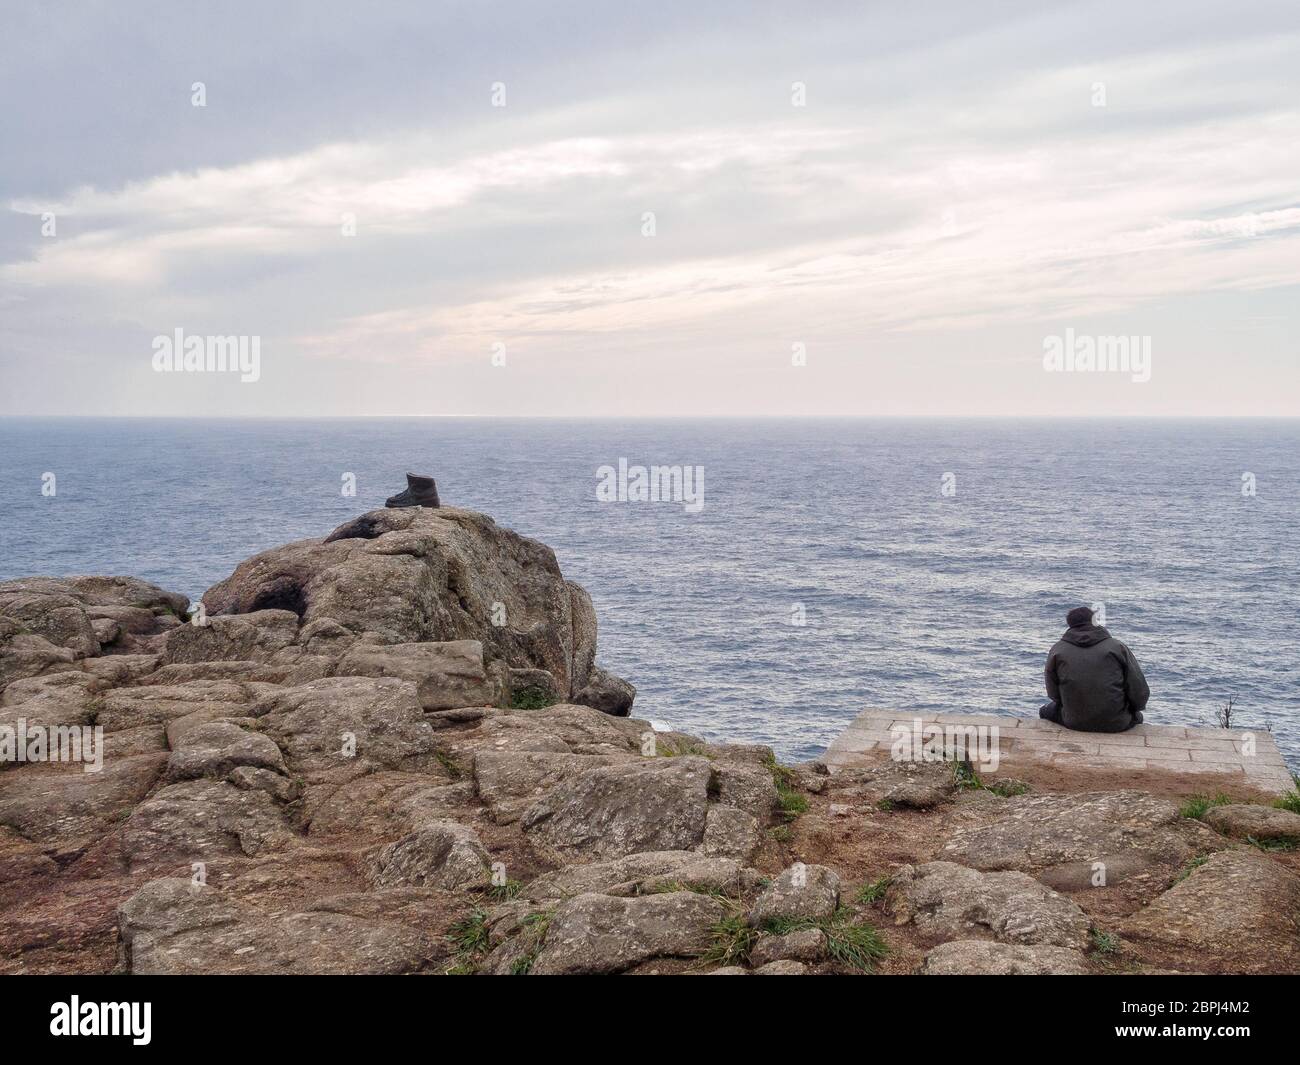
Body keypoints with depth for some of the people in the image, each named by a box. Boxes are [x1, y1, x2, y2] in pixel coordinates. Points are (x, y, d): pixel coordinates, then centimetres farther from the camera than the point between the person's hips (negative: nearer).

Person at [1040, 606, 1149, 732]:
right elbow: (1140, 693, -5)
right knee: (1137, 716, 33)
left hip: (1074, 723, 0)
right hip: (1117, 724, 0)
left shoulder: (1057, 651, -1)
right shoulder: (1118, 647, -4)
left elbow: (1054, 695, 5)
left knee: (1046, 710, 30)